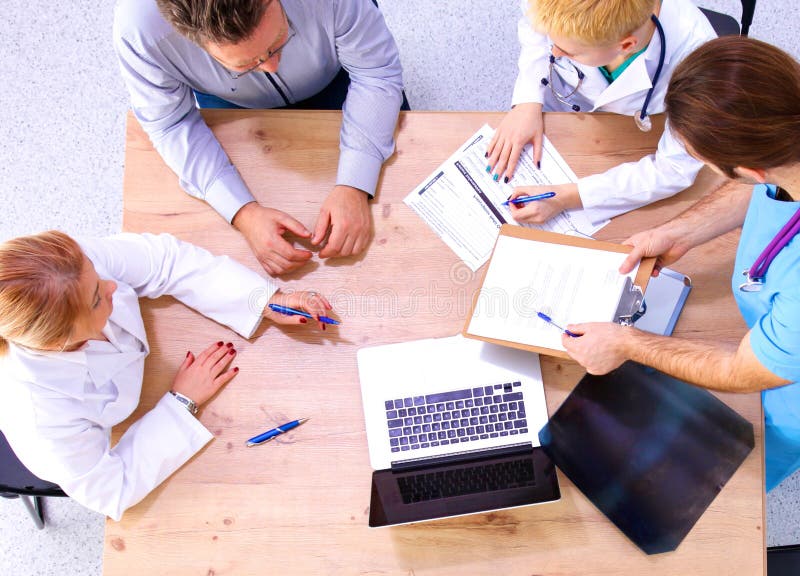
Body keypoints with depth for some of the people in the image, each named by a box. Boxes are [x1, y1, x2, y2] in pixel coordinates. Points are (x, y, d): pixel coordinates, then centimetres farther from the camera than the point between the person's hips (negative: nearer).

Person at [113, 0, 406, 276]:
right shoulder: (137, 29, -39)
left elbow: (377, 74, -30)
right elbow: (171, 125, -26)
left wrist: (354, 188, -41)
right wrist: (244, 213, -39)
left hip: (333, 77, 0)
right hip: (231, 101, 1)